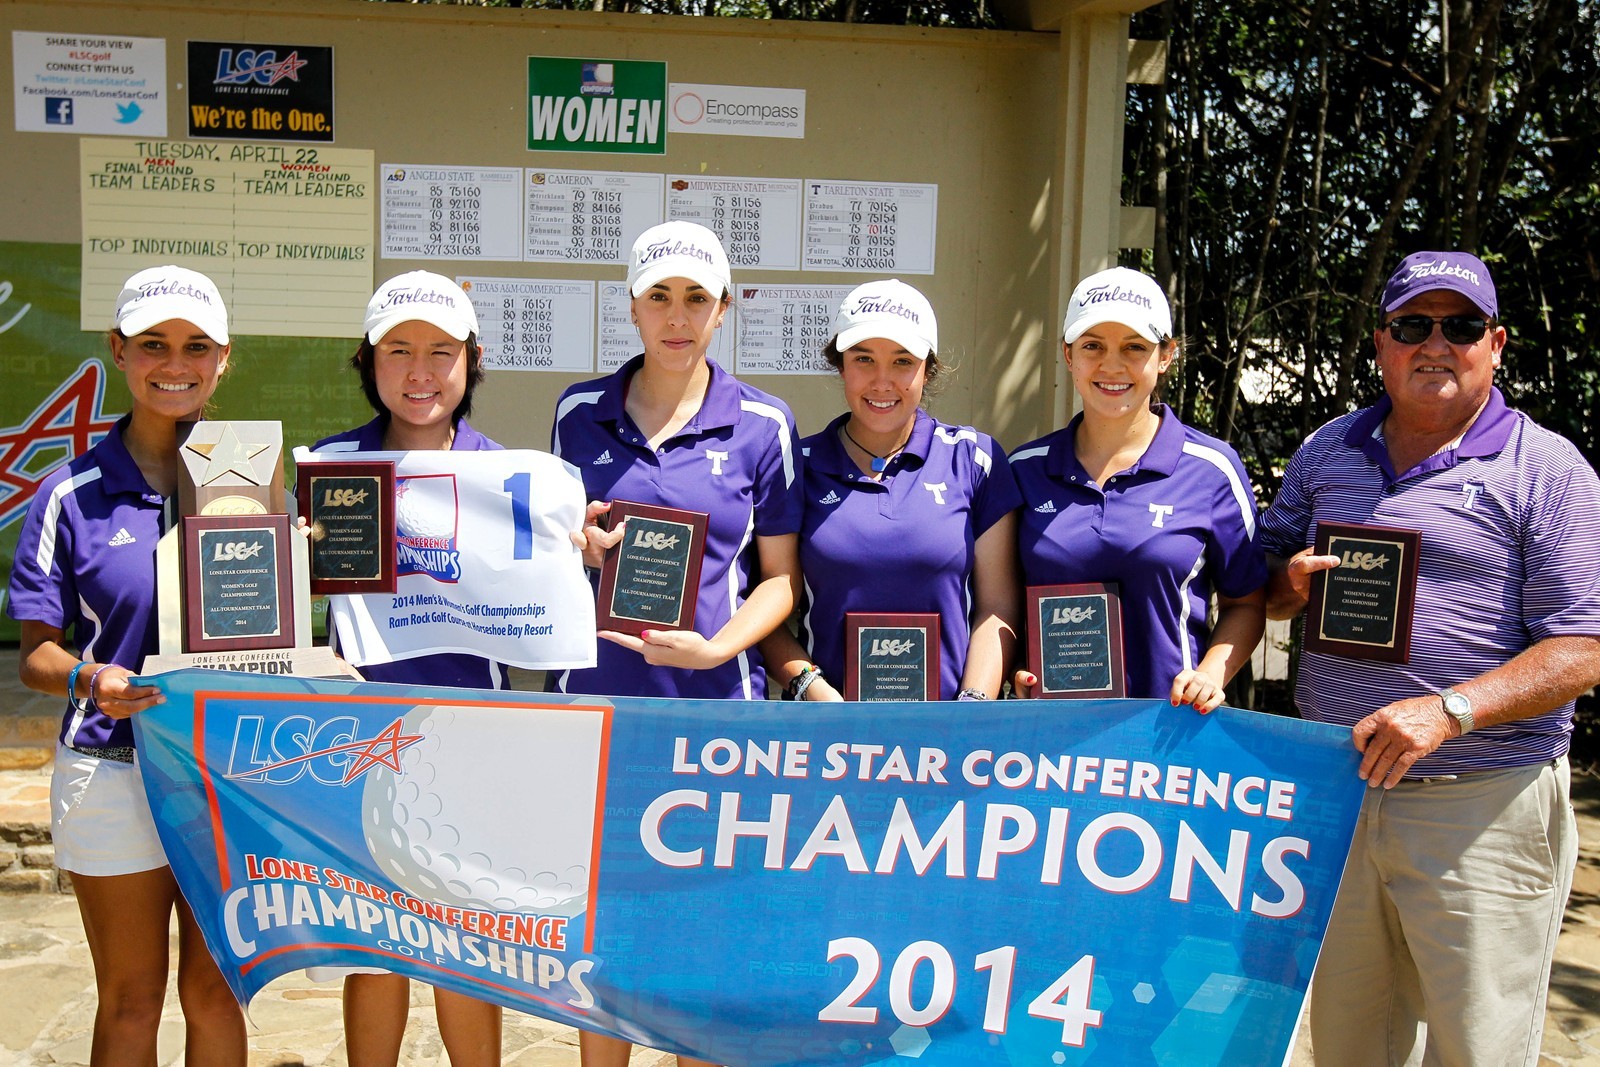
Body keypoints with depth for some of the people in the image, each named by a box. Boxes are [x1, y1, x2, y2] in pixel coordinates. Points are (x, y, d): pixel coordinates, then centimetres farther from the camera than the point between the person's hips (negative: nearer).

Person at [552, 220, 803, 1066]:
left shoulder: (763, 424, 0)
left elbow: (781, 576, 2)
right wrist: (577, 548, -7)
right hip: (596, 701, 2)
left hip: (716, 705, -2)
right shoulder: (579, 413, 6)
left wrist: (714, 648, -15)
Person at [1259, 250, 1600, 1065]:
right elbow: (1263, 589, 17)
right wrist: (1292, 584, -6)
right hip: (1333, 785, 4)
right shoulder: (1326, 451, 11)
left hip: (1484, 805, -4)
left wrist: (1448, 710, -23)